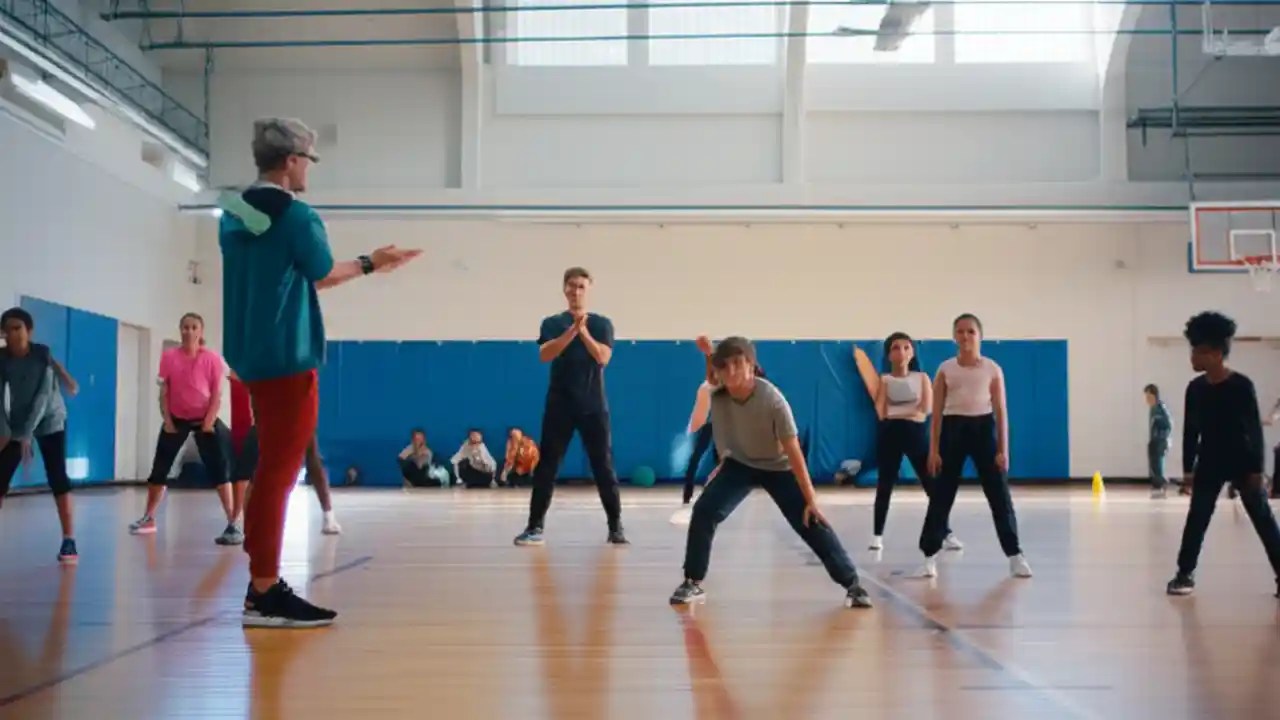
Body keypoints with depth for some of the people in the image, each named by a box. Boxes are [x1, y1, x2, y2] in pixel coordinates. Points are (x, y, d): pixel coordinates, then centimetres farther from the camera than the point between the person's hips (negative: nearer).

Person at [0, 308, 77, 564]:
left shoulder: (43, 354, -20)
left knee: (57, 477, -14)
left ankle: (69, 542, -16)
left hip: (49, 420, -3)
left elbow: (43, 395, -23)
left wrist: (26, 434, -29)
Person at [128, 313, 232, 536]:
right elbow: (164, 391, 0)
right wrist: (167, 420, -6)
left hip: (205, 418, -2)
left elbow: (217, 393, -7)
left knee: (218, 467, -7)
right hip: (176, 418, 2)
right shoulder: (169, 357, -3)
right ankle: (148, 518, 17)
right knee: (160, 467, 5)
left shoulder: (212, 358, -8)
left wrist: (209, 421, -13)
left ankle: (232, 520, -5)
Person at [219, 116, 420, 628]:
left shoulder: (233, 213, 11)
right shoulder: (296, 214, -13)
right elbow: (324, 276, -2)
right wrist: (372, 263, 13)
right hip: (287, 358, -9)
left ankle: (262, 581, 20)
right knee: (279, 470, -6)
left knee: (271, 466, 15)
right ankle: (264, 594, -4)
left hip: (251, 356, 9)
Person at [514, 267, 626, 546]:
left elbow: (603, 358, -9)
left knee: (604, 466, 1)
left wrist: (583, 331, -19)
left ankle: (615, 527, 9)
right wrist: (573, 329, -19)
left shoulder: (602, 323, 5)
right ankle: (535, 526, 5)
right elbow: (545, 355, -12)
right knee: (547, 466, 0)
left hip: (593, 406, 0)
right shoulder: (552, 323, 5)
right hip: (559, 405, 0)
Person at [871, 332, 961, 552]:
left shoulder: (922, 378, 8)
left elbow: (926, 409, -4)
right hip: (890, 434, -1)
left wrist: (897, 411, -6)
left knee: (932, 484, -1)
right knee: (885, 486, 3)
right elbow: (881, 414, -5)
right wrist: (912, 411, -11)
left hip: (916, 433, 1)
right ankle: (877, 535, 11)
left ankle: (947, 534, 5)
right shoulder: (884, 380, 5)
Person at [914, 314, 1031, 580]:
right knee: (941, 495, 1)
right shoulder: (945, 369, 4)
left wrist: (1003, 450, -3)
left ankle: (1015, 556, 14)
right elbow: (937, 412, 3)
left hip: (983, 428, 0)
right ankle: (930, 558, 8)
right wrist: (933, 450, -2)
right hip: (953, 428, 0)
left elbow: (1001, 411, 2)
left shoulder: (992, 369, 2)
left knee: (999, 495, 3)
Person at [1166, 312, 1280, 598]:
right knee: (1196, 519, 3)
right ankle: (1185, 574, 11)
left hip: (1242, 462, -3)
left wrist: (1257, 468, -11)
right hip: (1209, 464, 3)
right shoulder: (1195, 388, -2)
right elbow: (1190, 430, 4)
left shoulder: (1242, 386, -13)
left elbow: (1255, 428, -10)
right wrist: (1188, 467, 4)